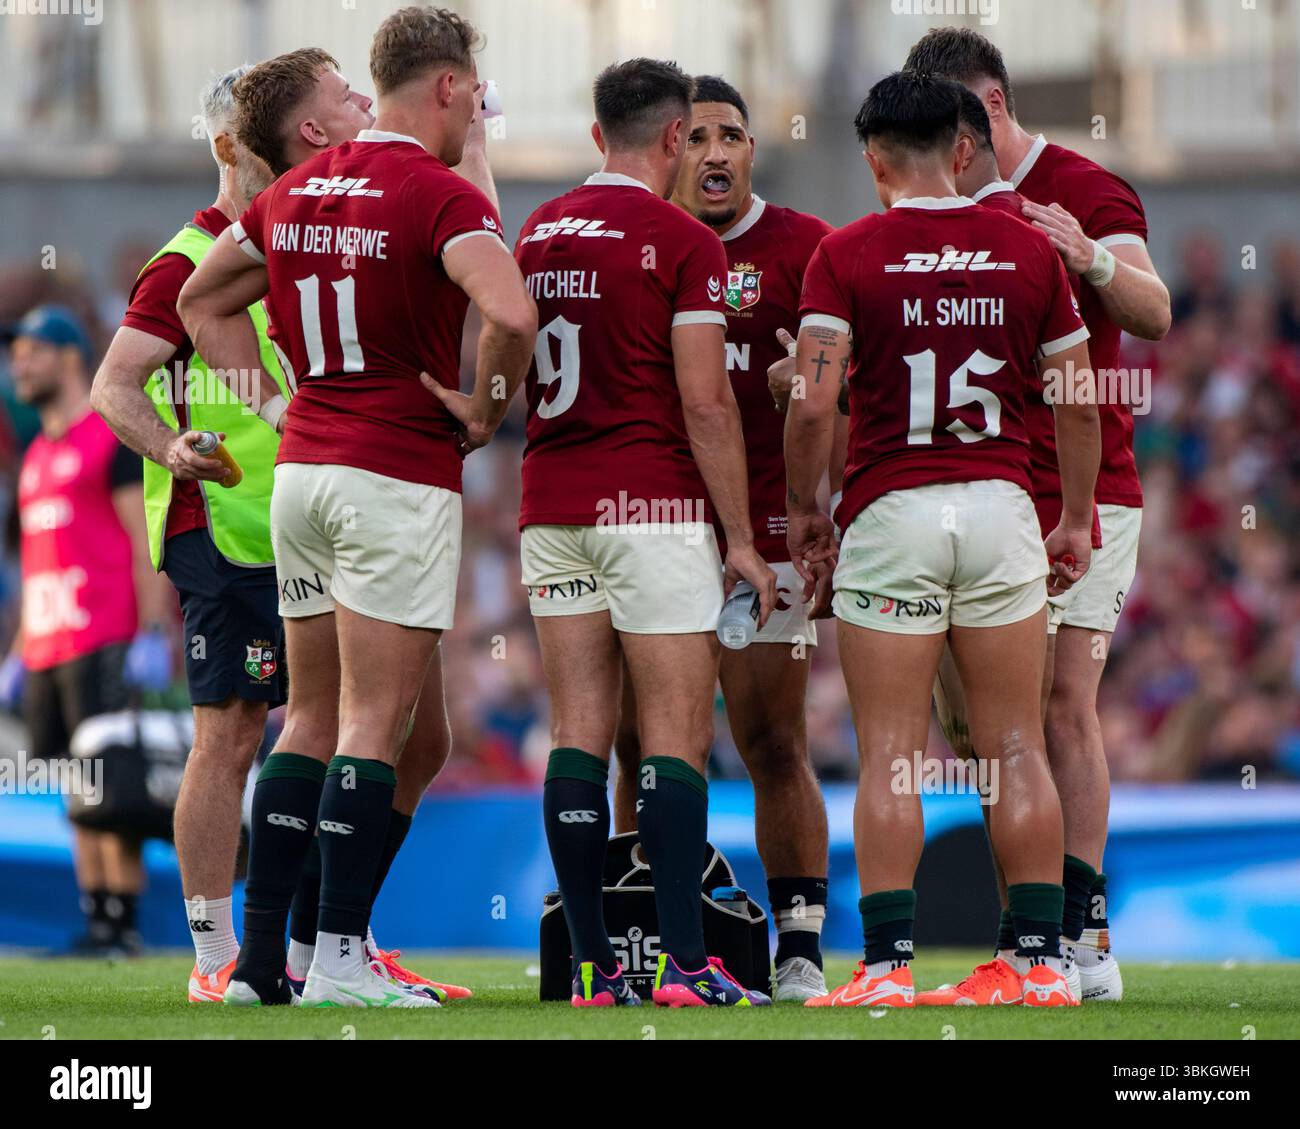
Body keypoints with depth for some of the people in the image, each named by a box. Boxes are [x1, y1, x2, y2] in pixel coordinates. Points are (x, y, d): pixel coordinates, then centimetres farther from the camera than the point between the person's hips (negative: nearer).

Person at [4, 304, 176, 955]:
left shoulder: (115, 436, -3)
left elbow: (147, 538, -9)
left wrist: (153, 634, -16)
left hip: (104, 644, -8)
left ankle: (122, 925, -12)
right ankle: (95, 919, 5)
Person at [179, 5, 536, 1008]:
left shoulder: (296, 193, 11)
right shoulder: (443, 198, -13)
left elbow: (205, 300, 23)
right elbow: (510, 313, -29)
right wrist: (484, 410, -12)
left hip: (300, 471, 7)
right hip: (400, 480, -7)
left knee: (312, 716, 14)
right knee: (374, 726, -3)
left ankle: (261, 955, 12)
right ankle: (340, 958, -5)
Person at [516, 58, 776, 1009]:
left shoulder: (537, 235, 11)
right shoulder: (683, 244, -8)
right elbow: (704, 403, -12)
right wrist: (742, 538, -6)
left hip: (551, 505, 6)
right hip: (653, 505, -6)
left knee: (580, 734, 5)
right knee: (678, 737, -5)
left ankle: (592, 965, 3)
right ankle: (684, 962, -10)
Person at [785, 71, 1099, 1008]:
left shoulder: (848, 255, -5)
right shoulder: (1028, 251, 4)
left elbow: (814, 404, -11)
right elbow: (1080, 403, 7)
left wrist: (804, 506, 4)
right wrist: (1078, 520, 18)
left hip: (892, 511, -2)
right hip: (1001, 508, 2)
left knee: (891, 756, 1)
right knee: (1016, 748, 7)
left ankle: (888, 966, -2)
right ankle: (1043, 959, 6)